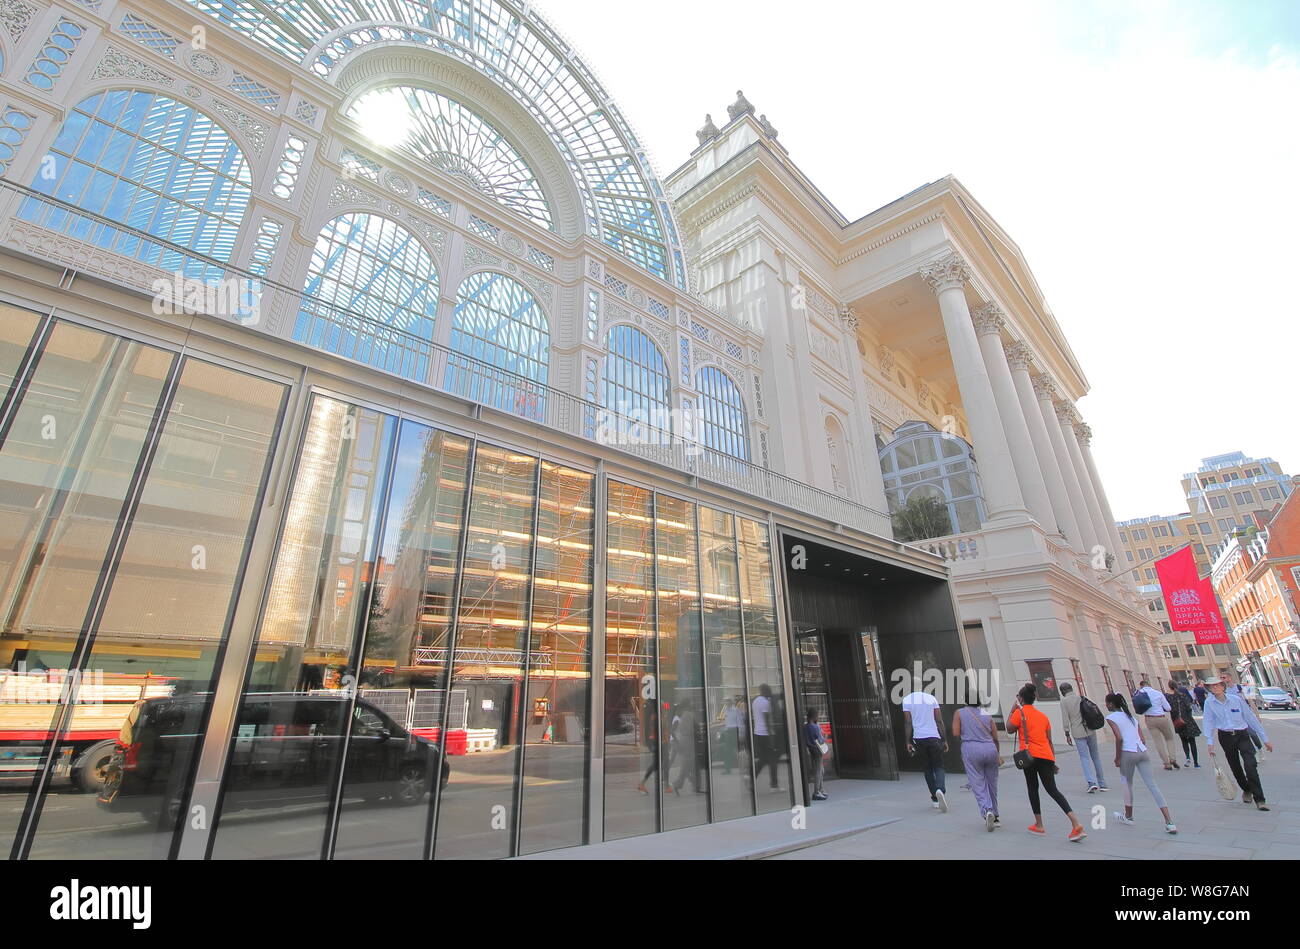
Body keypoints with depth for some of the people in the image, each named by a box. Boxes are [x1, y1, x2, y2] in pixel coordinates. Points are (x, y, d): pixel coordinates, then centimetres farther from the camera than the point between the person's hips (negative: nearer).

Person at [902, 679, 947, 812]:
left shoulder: (907, 700, 1)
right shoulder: (931, 698, 6)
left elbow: (908, 723, -5)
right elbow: (939, 721, 3)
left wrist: (908, 742, -2)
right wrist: (944, 740, 9)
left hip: (919, 738, 0)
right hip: (934, 736, 0)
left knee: (928, 769, 15)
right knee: (939, 767, 8)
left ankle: (935, 800, 17)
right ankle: (940, 790, -20)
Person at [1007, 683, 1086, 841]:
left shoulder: (1020, 712, -1)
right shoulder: (1043, 716, 18)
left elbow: (1009, 728, 2)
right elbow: (1049, 740, 19)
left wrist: (1012, 711, 8)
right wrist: (1053, 762, 24)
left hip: (1030, 755, -5)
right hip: (1047, 757, 5)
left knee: (1032, 787, 8)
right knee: (1052, 790, 5)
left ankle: (1039, 826, 13)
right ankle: (1076, 824, -10)